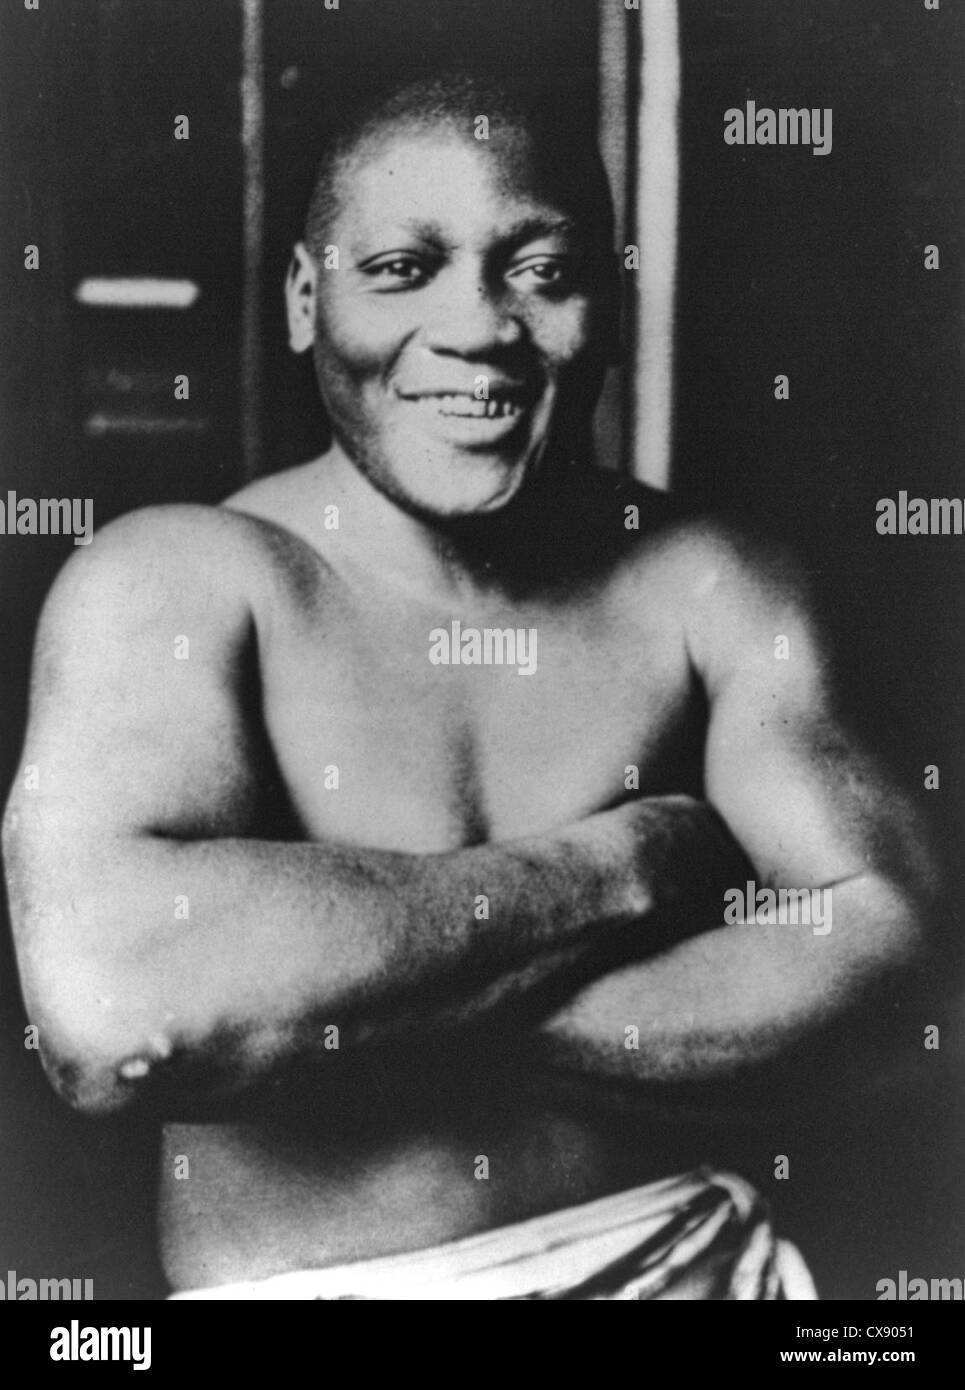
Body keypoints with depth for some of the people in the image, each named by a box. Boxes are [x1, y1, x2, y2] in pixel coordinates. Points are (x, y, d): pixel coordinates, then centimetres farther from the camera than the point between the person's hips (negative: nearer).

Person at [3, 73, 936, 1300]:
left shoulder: (713, 589, 1)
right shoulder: (176, 582, -8)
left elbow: (891, 960, -10)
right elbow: (112, 1015, -24)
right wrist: (613, 865, -15)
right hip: (301, 1281, -2)